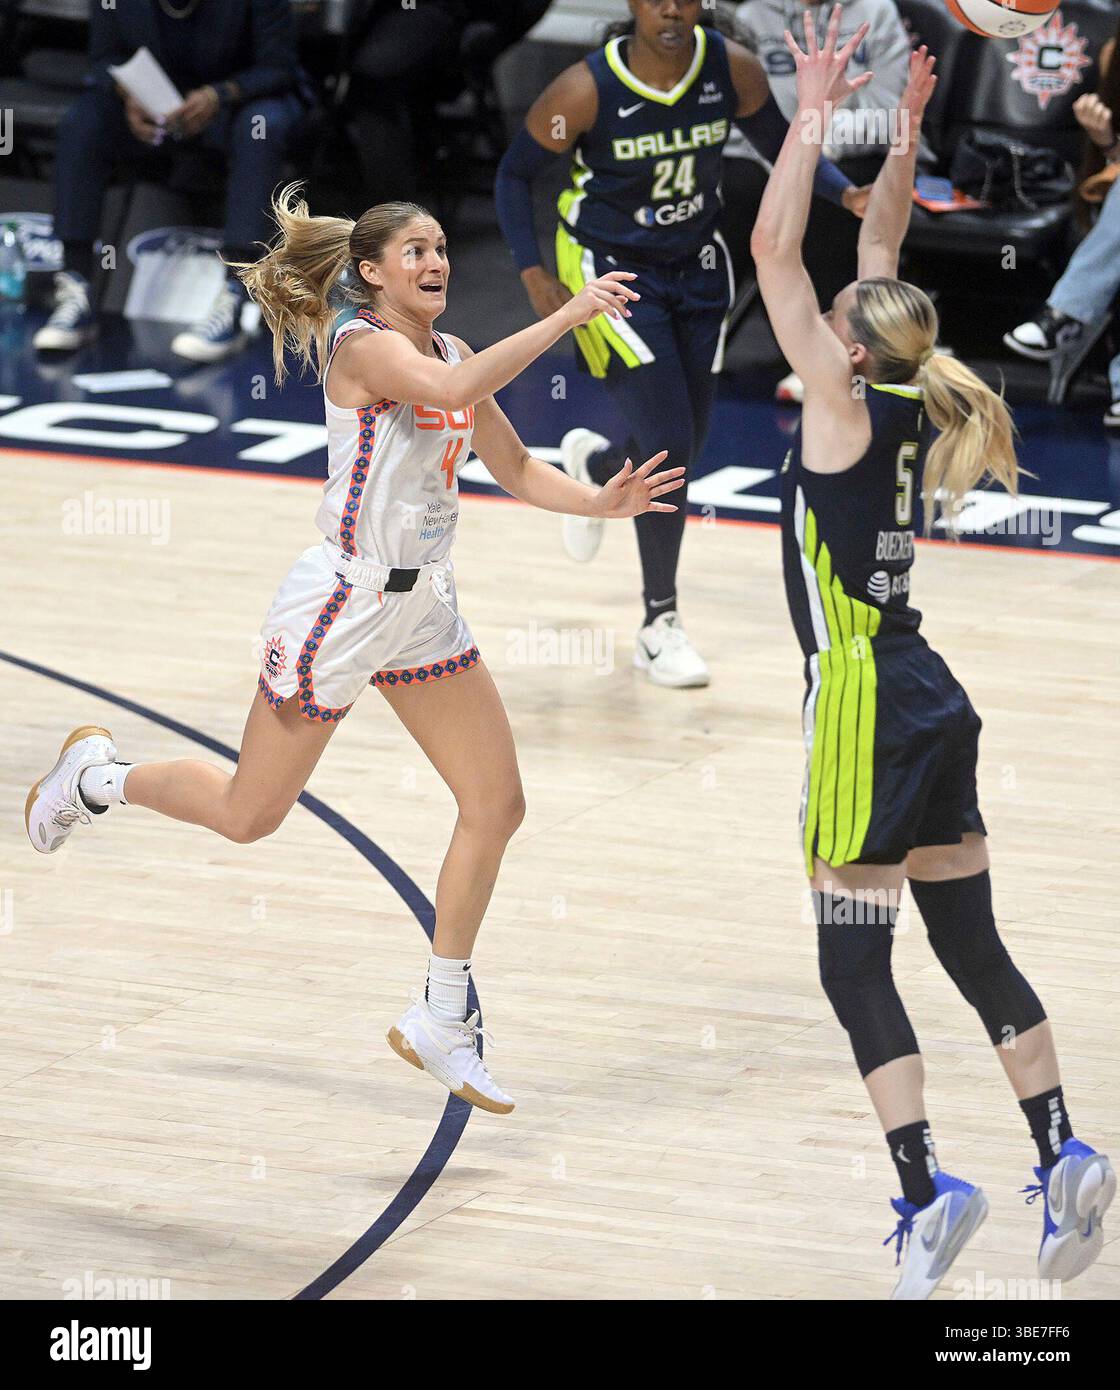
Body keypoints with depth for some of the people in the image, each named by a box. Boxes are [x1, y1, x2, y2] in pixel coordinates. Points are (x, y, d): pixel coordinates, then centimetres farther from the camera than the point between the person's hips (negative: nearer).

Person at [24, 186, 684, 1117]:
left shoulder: (453, 353, 8)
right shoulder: (364, 347, -17)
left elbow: (515, 467, 13)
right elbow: (454, 392, -38)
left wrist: (603, 503, -4)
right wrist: (565, 317, -39)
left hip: (423, 610, 8)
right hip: (341, 604, -8)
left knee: (496, 805, 2)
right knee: (249, 815, 3)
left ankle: (441, 1023, 12)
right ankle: (99, 775, 32)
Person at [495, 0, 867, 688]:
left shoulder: (733, 69, -14)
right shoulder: (586, 90, -22)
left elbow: (782, 147, 2)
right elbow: (516, 174, -9)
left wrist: (845, 192, -16)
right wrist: (533, 274, -19)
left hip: (697, 266, 5)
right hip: (611, 270, -5)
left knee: (684, 450, 11)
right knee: (669, 449, -13)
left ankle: (593, 463, 48)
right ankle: (660, 625, 3)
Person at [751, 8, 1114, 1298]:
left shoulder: (841, 406, -14)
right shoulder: (910, 407, 4)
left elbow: (773, 248, -14)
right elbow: (879, 252, 17)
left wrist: (814, 116, -10)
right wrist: (902, 130, 16)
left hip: (866, 709, -8)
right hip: (931, 704, 8)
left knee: (854, 968, -5)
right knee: (973, 948, 13)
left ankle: (924, 1186, -13)